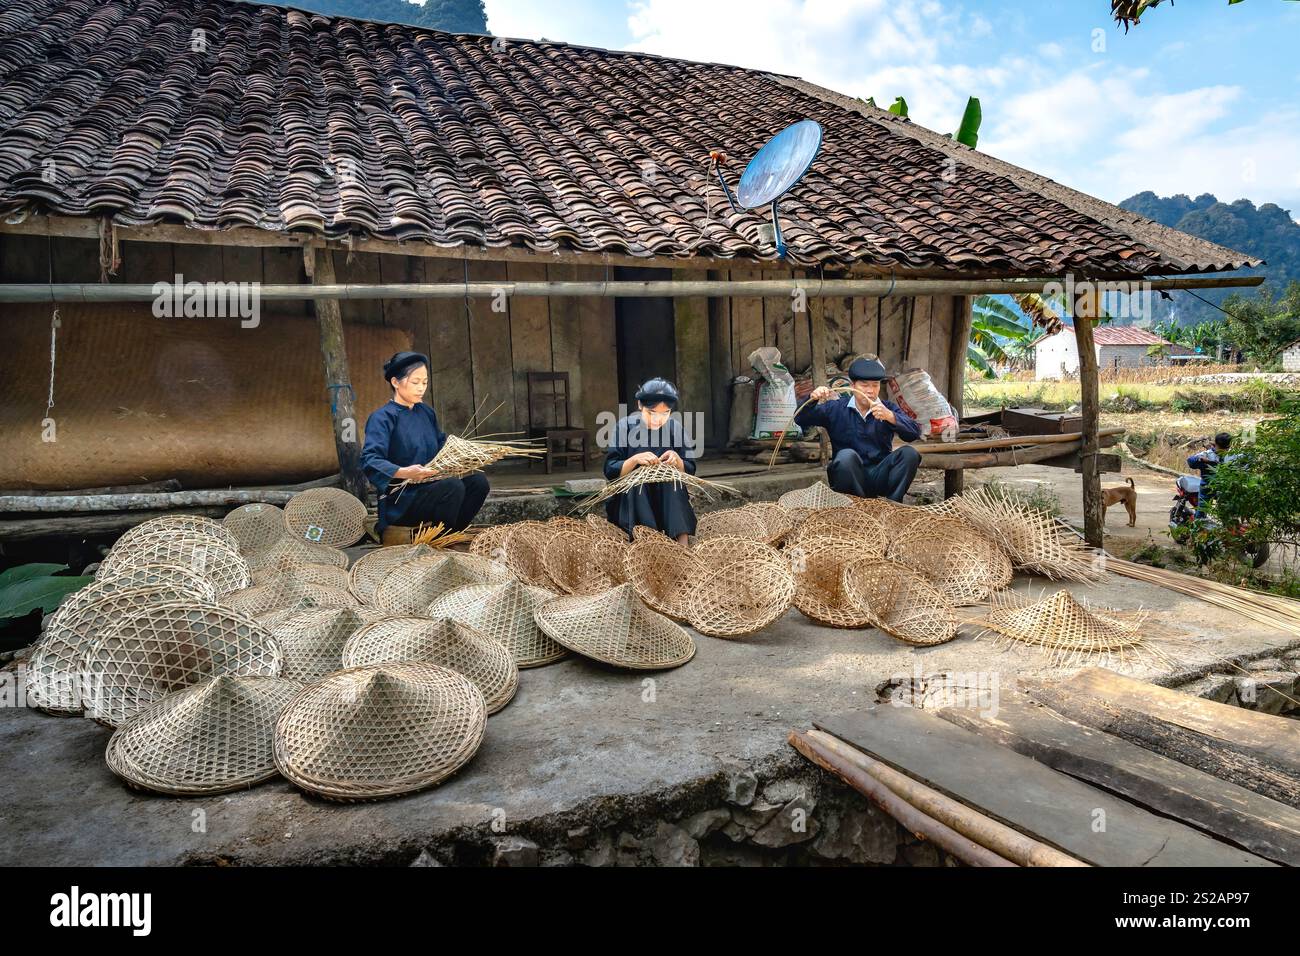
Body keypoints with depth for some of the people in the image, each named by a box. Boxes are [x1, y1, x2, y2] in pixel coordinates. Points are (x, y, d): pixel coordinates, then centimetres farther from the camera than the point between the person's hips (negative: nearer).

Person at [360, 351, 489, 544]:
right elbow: (369, 461, -22)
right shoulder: (382, 417, -11)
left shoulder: (426, 411, 12)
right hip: (399, 502, -7)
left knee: (477, 480, -13)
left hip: (429, 487, 7)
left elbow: (442, 444, 25)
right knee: (453, 486, -30)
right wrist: (404, 472, -39)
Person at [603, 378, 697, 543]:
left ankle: (682, 546, -32)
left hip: (668, 500, 2)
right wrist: (634, 460, -28)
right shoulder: (625, 426, -9)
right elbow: (610, 471, -10)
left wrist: (677, 460, -21)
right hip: (630, 498, -1)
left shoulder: (675, 427, -3)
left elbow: (690, 471, 1)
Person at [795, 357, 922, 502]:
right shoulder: (836, 408, 6)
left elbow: (915, 433, -8)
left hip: (880, 476, 2)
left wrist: (890, 417, -27)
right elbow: (800, 420, 2)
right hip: (848, 476, -2)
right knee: (846, 455, -33)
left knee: (910, 454, -21)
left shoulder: (889, 408, 8)